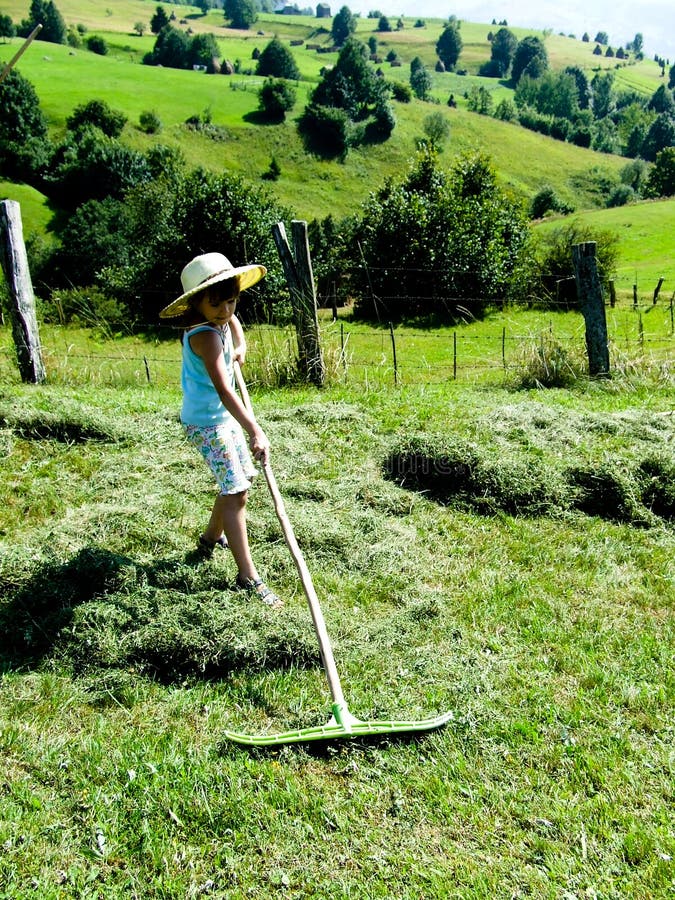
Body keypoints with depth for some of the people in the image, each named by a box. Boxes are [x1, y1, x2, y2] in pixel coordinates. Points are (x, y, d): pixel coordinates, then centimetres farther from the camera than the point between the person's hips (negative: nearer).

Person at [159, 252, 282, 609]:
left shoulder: (218, 322, 0)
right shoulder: (206, 336, -29)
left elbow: (232, 320, 29)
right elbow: (223, 390, -39)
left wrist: (240, 346, 14)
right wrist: (254, 431, -45)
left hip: (224, 417, 10)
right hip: (206, 423, -10)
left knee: (242, 478, 21)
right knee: (236, 491, -11)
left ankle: (212, 537, 42)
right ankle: (248, 577, -6)